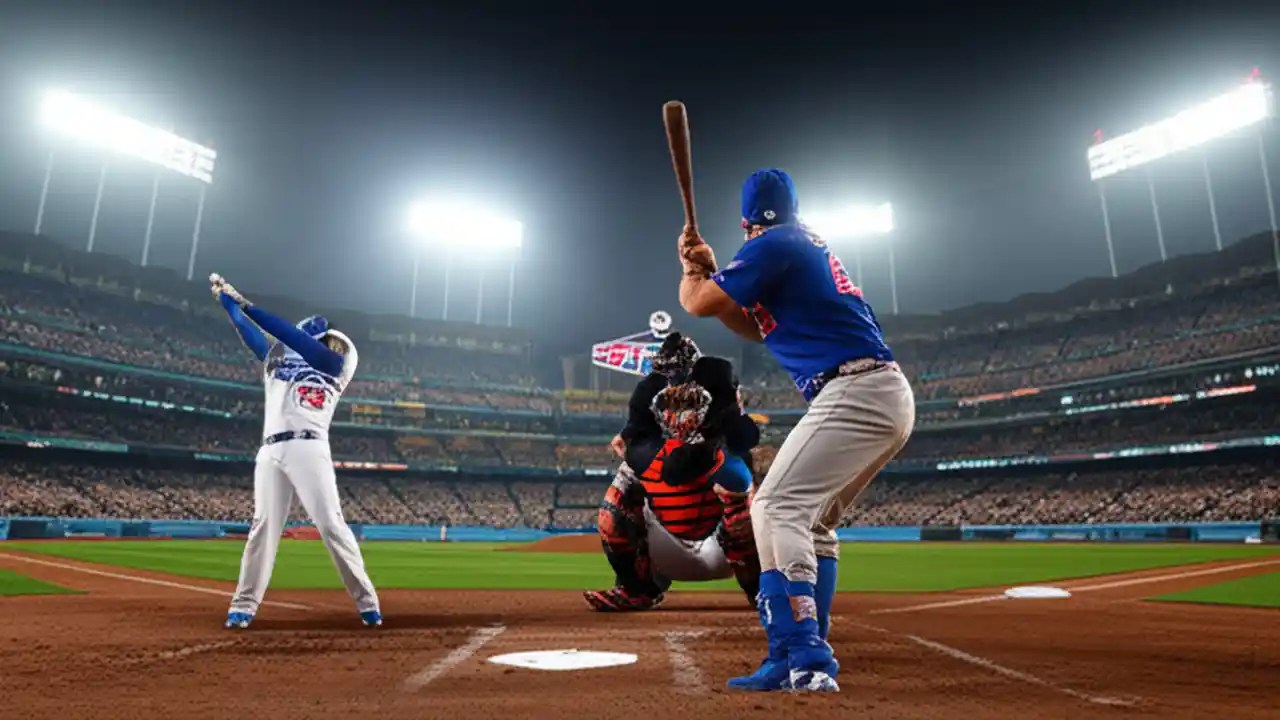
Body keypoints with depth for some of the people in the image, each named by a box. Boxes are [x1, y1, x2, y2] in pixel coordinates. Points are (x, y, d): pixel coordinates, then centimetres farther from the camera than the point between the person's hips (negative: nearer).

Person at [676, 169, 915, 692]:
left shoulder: (773, 245, -5)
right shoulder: (809, 247, 25)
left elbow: (699, 304, -6)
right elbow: (755, 327, 28)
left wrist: (692, 271, 17)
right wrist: (711, 270, 21)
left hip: (856, 393, -10)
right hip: (888, 396, 10)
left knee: (777, 507, -16)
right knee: (811, 520, 15)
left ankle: (804, 663, -19)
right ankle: (808, 658, 17)